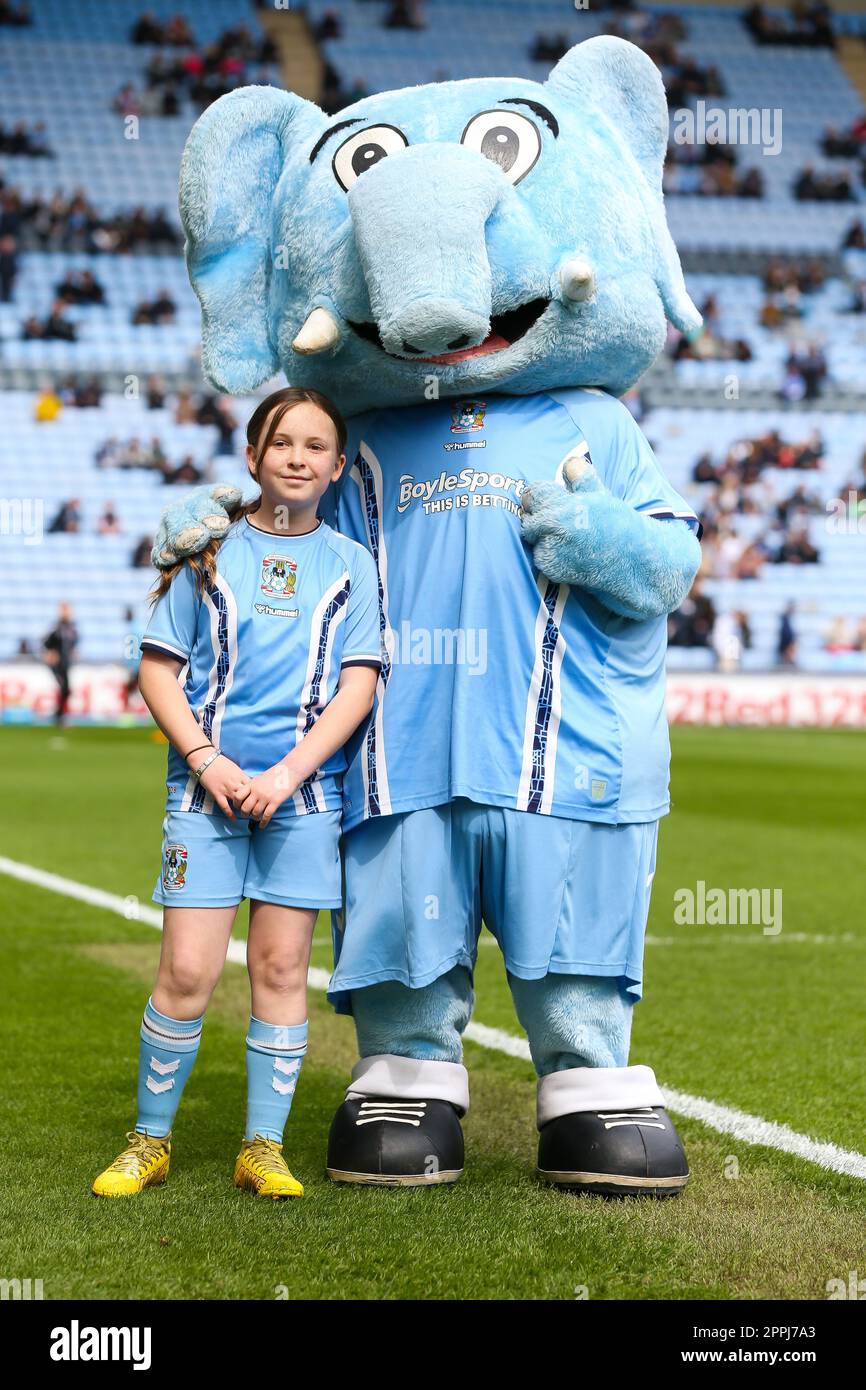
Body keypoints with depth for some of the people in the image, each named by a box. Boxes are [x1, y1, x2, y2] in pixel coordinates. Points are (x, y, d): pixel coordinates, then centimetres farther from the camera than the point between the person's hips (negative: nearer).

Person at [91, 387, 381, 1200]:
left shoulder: (349, 565, 8)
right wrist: (206, 760, -9)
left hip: (305, 788, 1)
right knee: (187, 970, -4)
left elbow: (358, 685, 1)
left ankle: (263, 1148, 12)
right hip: (208, 785, -1)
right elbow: (158, 668, 4)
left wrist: (286, 774, -11)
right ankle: (150, 1141, 11)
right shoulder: (210, 550, 7)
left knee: (280, 965, 3)